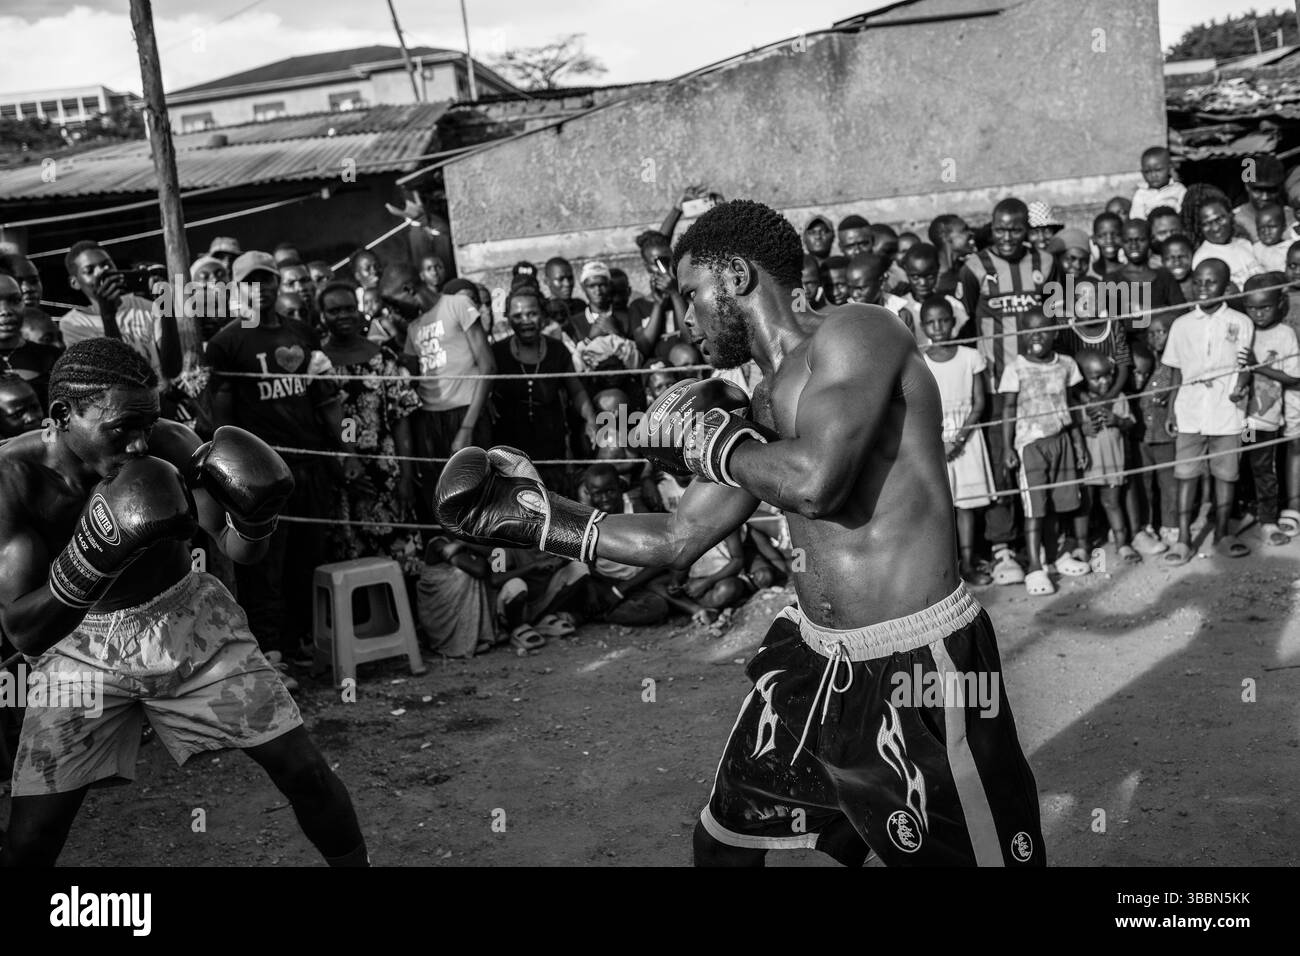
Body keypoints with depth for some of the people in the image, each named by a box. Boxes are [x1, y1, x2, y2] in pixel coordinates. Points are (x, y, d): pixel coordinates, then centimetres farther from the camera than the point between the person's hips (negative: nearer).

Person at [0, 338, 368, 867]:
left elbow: (238, 549, -11)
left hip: (187, 620, 2)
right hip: (79, 644, -1)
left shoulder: (169, 445, -20)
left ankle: (357, 863, 23)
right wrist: (95, 557, -44)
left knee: (305, 770, -2)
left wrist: (255, 516, -34)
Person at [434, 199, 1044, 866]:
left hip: (916, 667, -8)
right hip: (812, 659, 8)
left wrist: (710, 438, -11)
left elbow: (816, 481, -29)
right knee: (720, 841, 18)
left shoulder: (856, 333, -13)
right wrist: (541, 518, 15)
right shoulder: (762, 410, 10)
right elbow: (677, 540, 16)